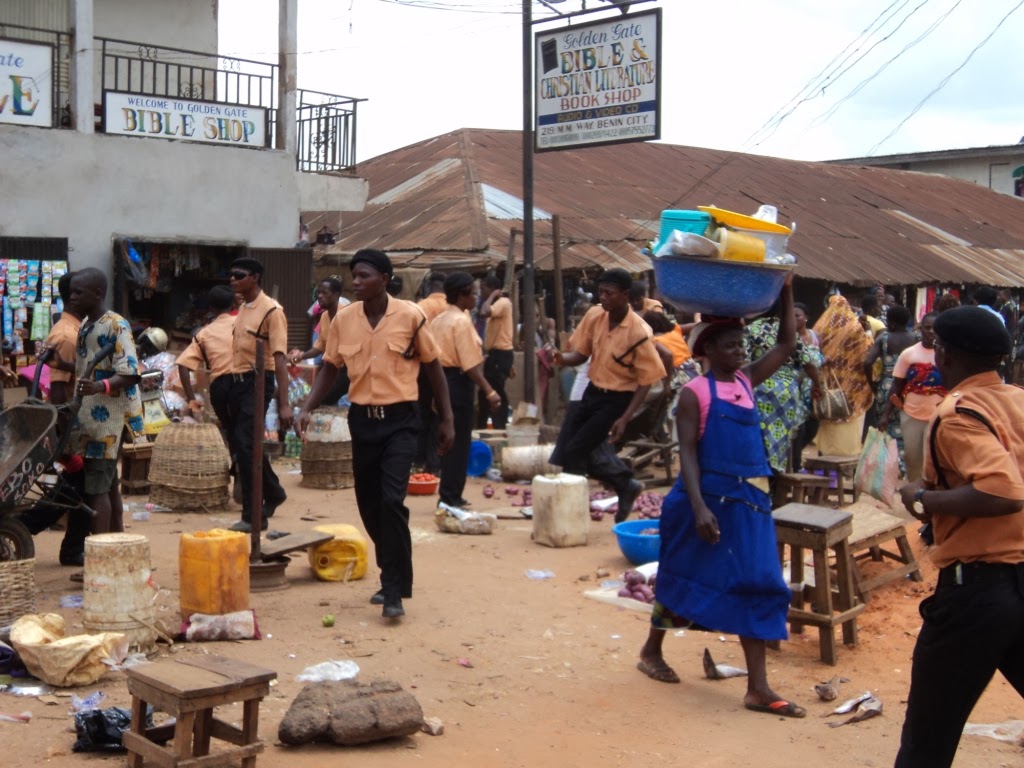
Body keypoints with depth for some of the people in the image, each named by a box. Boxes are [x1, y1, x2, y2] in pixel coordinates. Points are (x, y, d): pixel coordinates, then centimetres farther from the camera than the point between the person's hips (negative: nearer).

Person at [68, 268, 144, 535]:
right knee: (108, 486, 12)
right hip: (88, 418, 9)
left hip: (105, 419, -9)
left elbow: (130, 373, -20)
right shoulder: (84, 325, 15)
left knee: (96, 488, -11)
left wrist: (101, 386, -36)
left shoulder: (116, 325, -13)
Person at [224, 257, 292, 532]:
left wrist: (284, 404, -23)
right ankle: (273, 493, 34)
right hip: (236, 382, 8)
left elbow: (280, 358, -17)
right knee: (239, 445, 13)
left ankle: (253, 516, -4)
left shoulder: (271, 310, -10)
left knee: (245, 446, -13)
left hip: (257, 382, -8)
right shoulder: (242, 309, 14)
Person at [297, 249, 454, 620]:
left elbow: (433, 366, 0)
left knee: (392, 499, -17)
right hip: (362, 419, 4)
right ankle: (392, 575, 30)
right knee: (368, 504, 10)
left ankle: (395, 591, -8)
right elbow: (330, 367, 10)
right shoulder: (343, 319, 1)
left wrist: (446, 419, 1)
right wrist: (308, 407, -4)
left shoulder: (410, 316, -8)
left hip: (399, 420, -4)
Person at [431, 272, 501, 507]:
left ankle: (449, 495, 21)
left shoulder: (438, 319, 13)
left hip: (441, 379, 9)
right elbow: (471, 364, -20)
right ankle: (451, 498, 1)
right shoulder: (462, 321, -14)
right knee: (459, 443, -2)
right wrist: (489, 392, -21)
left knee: (449, 441, 15)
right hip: (458, 382, -9)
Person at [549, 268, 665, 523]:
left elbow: (646, 380, -15)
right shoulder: (594, 316, -6)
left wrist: (625, 418, -19)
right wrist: (563, 358, -20)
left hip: (617, 399, -7)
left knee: (575, 451, -11)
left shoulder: (639, 332, -21)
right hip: (592, 392, 7)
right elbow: (580, 353, 5)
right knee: (562, 451, 5)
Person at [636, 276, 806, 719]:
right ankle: (651, 651, 30)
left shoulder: (746, 381, 11)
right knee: (684, 578, 8)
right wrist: (699, 508, -23)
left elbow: (787, 346, 18)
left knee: (755, 585, 2)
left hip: (749, 500, 6)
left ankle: (758, 687, 5)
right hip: (708, 497, -6)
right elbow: (687, 453, -13)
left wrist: (786, 292, 8)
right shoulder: (695, 392, -8)